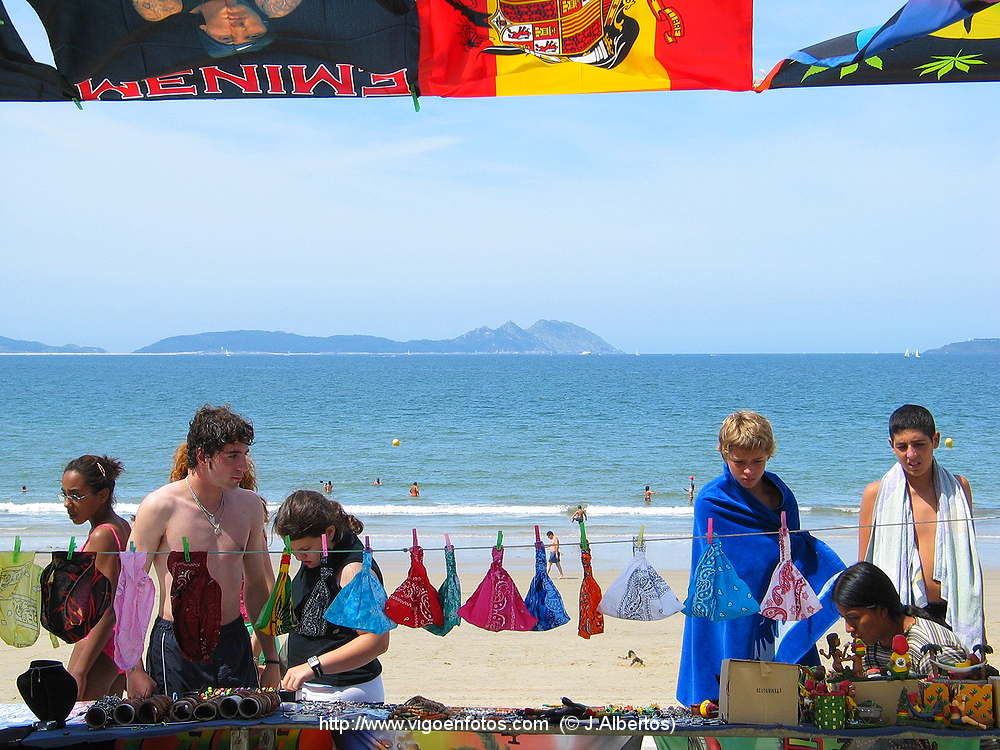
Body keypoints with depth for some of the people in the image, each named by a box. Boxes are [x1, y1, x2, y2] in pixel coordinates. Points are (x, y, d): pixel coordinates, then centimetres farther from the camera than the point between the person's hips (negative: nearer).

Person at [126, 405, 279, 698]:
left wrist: (271, 661, 14)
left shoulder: (250, 505, 6)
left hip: (235, 641, 4)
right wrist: (134, 671, -11)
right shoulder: (160, 507, -9)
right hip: (176, 648, -4)